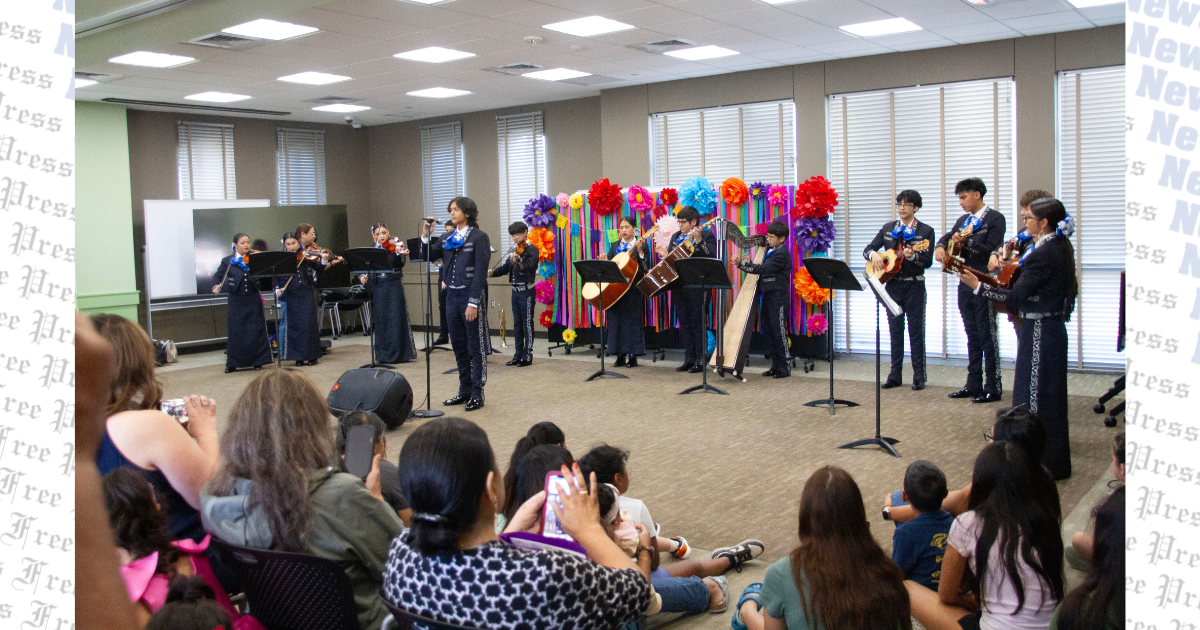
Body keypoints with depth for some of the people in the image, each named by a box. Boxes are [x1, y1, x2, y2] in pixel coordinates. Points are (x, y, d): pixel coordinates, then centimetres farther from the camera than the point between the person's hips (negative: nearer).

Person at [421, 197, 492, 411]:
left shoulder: (479, 237, -7)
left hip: (471, 295, -7)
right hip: (452, 295, 7)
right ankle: (464, 391, 22)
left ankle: (477, 394, 7)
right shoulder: (448, 239, 13)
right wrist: (425, 234, -4)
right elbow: (429, 256, 9)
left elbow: (480, 272, -12)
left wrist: (473, 303, -18)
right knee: (458, 346, 12)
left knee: (476, 347, 0)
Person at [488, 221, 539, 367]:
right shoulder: (514, 250, 15)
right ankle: (518, 356, 19)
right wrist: (492, 272, -5)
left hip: (526, 291, -8)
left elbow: (530, 267, -24)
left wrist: (517, 259, -40)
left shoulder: (532, 250, -7)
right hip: (515, 290, 8)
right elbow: (505, 268, 12)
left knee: (527, 323, -4)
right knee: (517, 325, 12)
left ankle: (527, 356, 0)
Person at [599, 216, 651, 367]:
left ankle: (633, 356, 3)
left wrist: (640, 251, -21)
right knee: (616, 319, 4)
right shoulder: (615, 246, 13)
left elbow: (646, 268, -9)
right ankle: (620, 356, 12)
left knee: (632, 319, -4)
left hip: (633, 288, -4)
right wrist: (604, 261, -8)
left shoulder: (641, 245, 0)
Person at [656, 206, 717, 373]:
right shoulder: (675, 237, 15)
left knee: (697, 323, -4)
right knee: (684, 323, 11)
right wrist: (665, 255, -3)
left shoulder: (706, 235, -3)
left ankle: (700, 361, 4)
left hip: (697, 287, -6)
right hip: (679, 286, 7)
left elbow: (712, 257, -17)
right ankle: (689, 360, 19)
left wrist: (699, 240, -26)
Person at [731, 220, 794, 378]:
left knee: (779, 332, -6)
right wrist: (742, 263, 3)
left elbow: (764, 269, -24)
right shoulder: (770, 251, 14)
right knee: (770, 332, 11)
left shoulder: (781, 254, -15)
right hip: (768, 296, 9)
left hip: (778, 298, -9)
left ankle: (785, 367, 2)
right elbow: (762, 269, 16)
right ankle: (775, 366, 18)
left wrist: (741, 263, -27)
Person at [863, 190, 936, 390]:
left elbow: (928, 262, -9)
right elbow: (867, 249, 10)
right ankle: (895, 375, 14)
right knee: (895, 331, 8)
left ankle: (919, 377, 7)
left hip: (915, 286, -3)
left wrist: (912, 256, -27)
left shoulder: (925, 231, -2)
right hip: (893, 285, 4)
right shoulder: (888, 228, 10)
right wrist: (873, 254, -12)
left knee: (916, 332, 0)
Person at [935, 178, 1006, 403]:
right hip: (965, 284, 7)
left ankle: (993, 388, 2)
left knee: (987, 337, -3)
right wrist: (941, 246, -4)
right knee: (972, 336, 12)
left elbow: (991, 250, -15)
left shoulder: (995, 219, -7)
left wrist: (966, 241, -26)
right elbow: (948, 237, 19)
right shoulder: (963, 220, 15)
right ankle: (974, 385, 19)